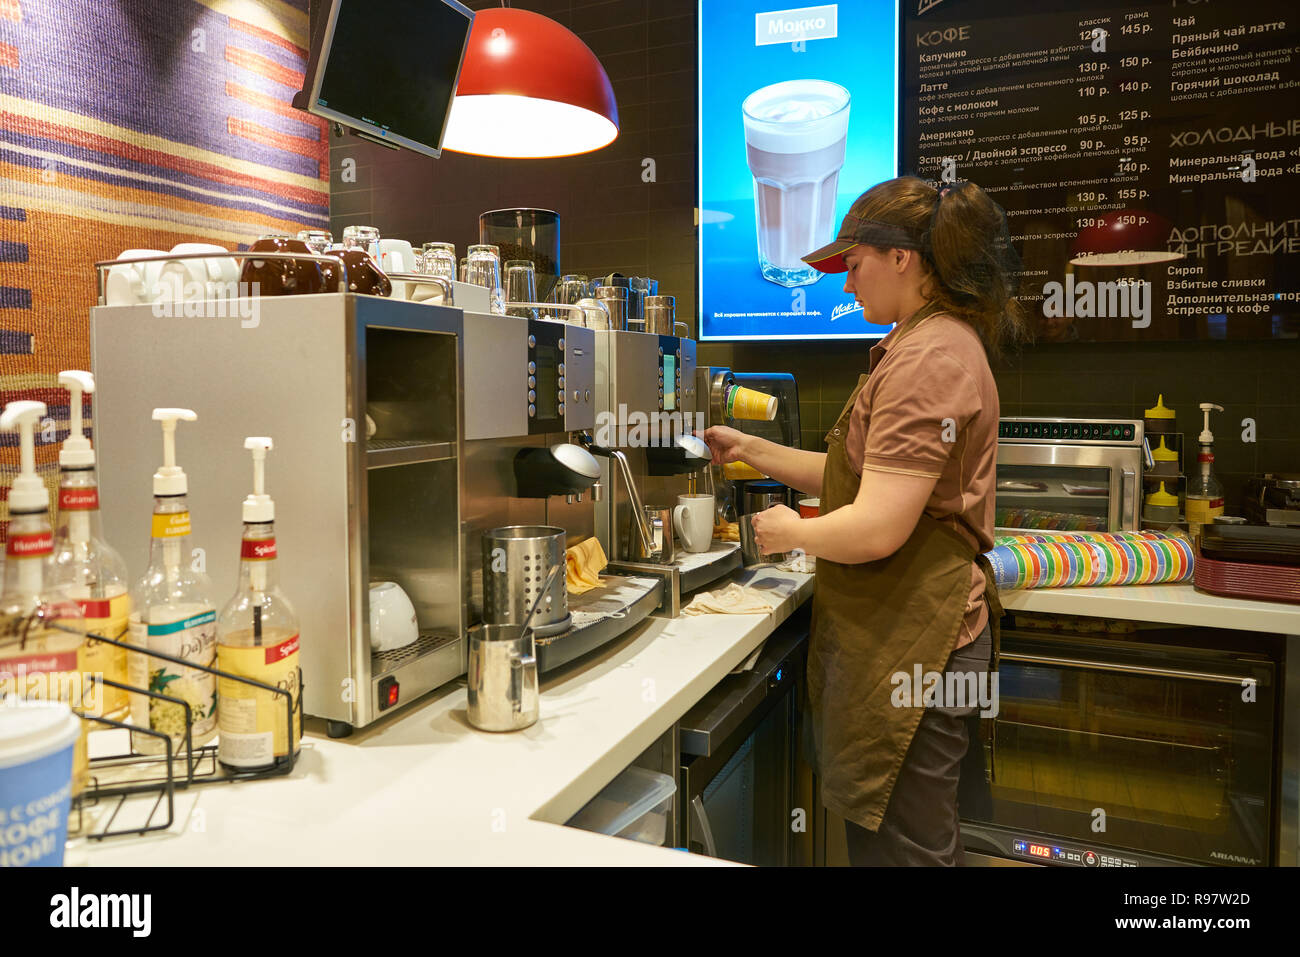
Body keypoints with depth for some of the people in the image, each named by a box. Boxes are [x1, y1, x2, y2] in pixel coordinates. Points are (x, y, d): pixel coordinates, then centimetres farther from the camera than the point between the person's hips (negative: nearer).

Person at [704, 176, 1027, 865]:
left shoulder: (929, 357, -17)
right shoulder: (930, 343, 18)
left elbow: (876, 529, -23)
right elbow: (862, 479, 20)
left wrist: (788, 531, -5)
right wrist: (749, 449, 17)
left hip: (909, 646, -11)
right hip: (901, 634, 11)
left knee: (898, 849, 3)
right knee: (879, 838, 20)